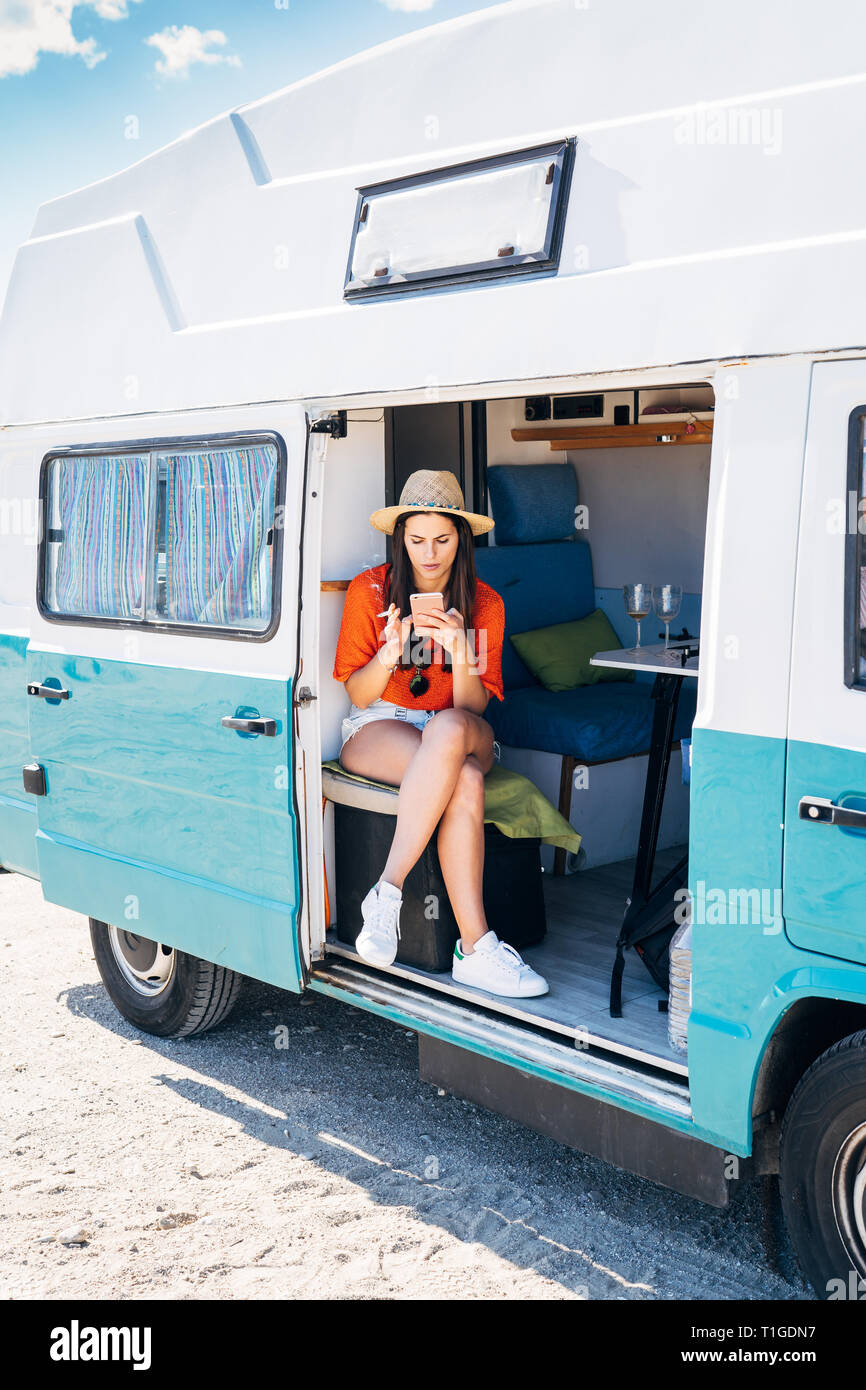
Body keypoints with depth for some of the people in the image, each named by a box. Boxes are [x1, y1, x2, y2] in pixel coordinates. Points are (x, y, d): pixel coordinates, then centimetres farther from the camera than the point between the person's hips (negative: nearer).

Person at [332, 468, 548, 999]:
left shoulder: (484, 603, 0)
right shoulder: (369, 591, -4)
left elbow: (474, 706, -5)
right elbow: (359, 695, -4)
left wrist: (461, 656, -25)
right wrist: (388, 654, -25)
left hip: (460, 730, 2)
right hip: (378, 726, -2)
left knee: (450, 729, -39)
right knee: (465, 780, -36)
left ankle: (387, 891, -35)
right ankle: (476, 946, -36)